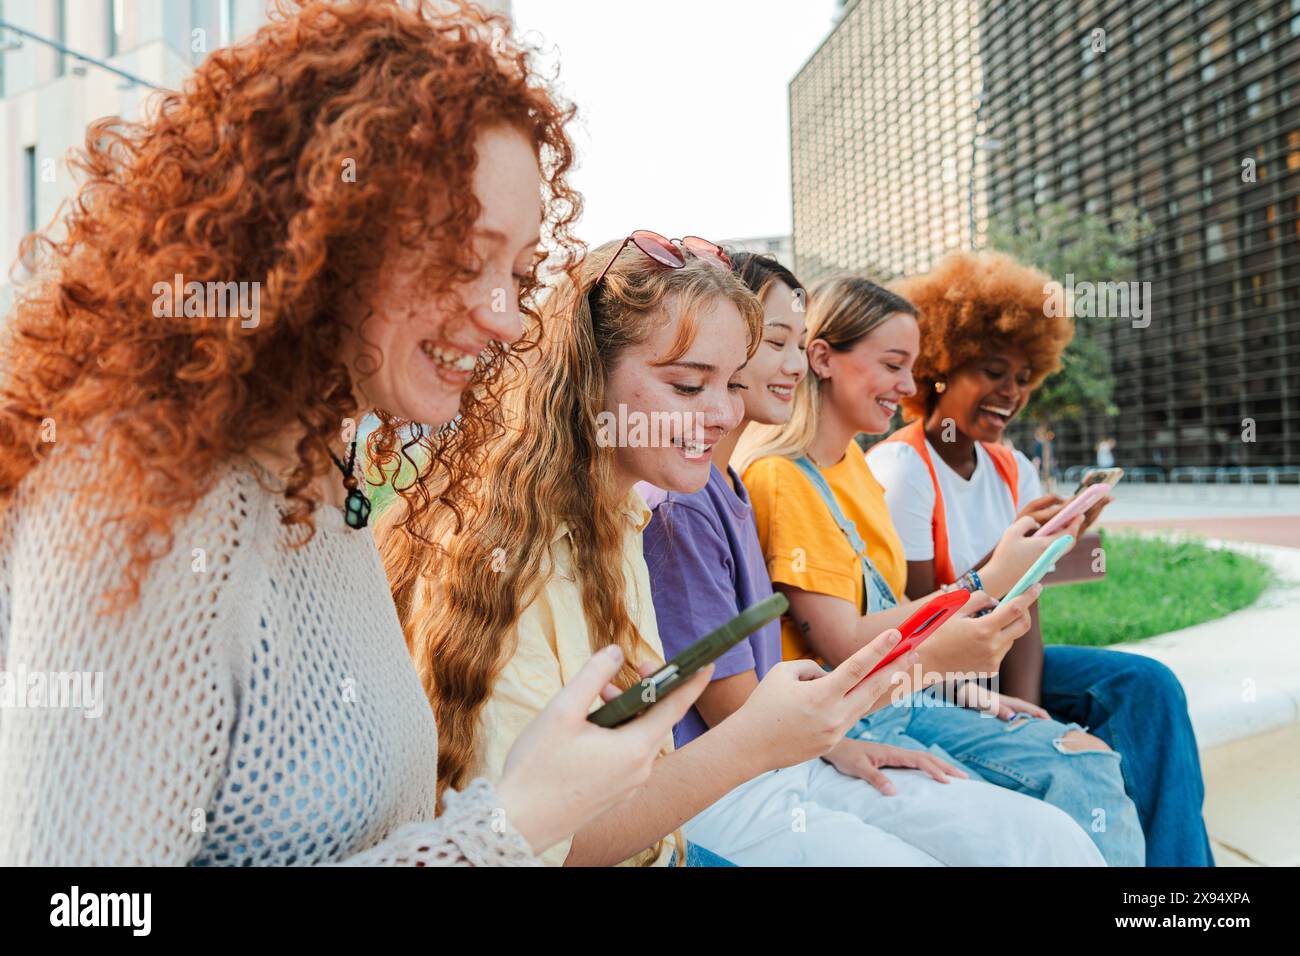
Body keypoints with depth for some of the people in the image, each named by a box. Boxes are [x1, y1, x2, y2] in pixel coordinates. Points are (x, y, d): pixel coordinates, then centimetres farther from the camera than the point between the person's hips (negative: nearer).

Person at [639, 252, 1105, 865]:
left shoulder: (730, 487, 11)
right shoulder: (678, 503, -18)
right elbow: (736, 712, -17)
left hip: (785, 758, 9)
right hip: (712, 795, -8)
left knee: (1053, 839, 0)